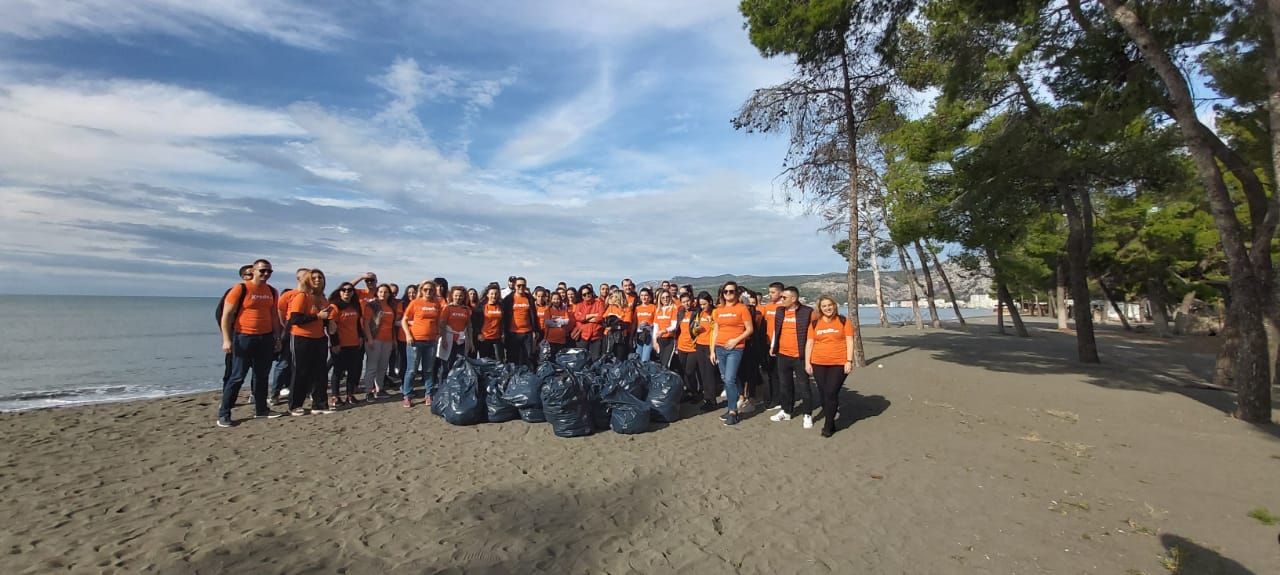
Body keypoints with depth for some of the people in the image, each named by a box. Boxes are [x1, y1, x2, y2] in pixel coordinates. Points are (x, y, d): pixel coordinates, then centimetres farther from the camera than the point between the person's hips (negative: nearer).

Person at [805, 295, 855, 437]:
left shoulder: (844, 321, 1)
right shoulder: (814, 324, 7)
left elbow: (849, 342, -1)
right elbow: (809, 343, 7)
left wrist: (849, 361, -8)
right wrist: (807, 362, 2)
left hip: (839, 364, -3)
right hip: (818, 364, 3)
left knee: (831, 393, -8)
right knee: (823, 394, 7)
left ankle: (828, 426, 2)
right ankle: (830, 422, 22)